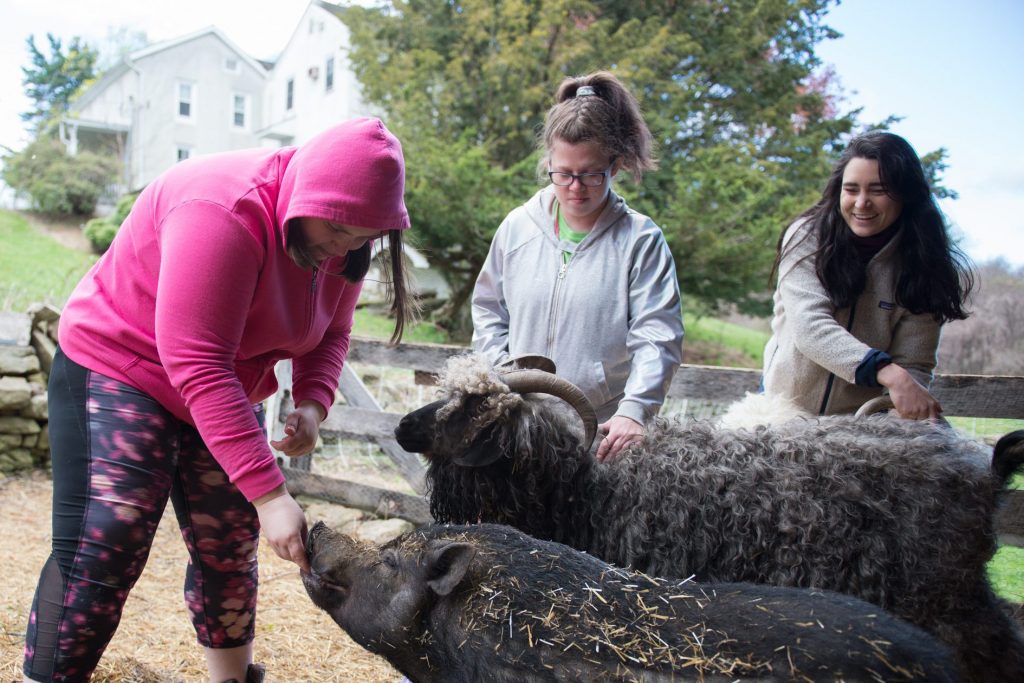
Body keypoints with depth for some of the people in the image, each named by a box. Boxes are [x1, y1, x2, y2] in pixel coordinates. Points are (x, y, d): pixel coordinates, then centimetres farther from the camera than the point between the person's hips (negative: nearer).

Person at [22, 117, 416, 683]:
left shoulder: (341, 240, -9)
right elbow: (197, 366, -36)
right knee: (100, 553, -14)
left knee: (229, 552, 8)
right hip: (117, 370, -6)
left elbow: (329, 334, 3)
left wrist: (312, 404, -19)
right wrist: (268, 494, -37)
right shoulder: (224, 212, -33)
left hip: (224, 393, 7)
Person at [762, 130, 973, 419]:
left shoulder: (922, 262, -8)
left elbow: (914, 364, -12)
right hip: (784, 408, 0)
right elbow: (809, 327, -26)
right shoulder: (807, 238, -13)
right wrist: (888, 372, -38)